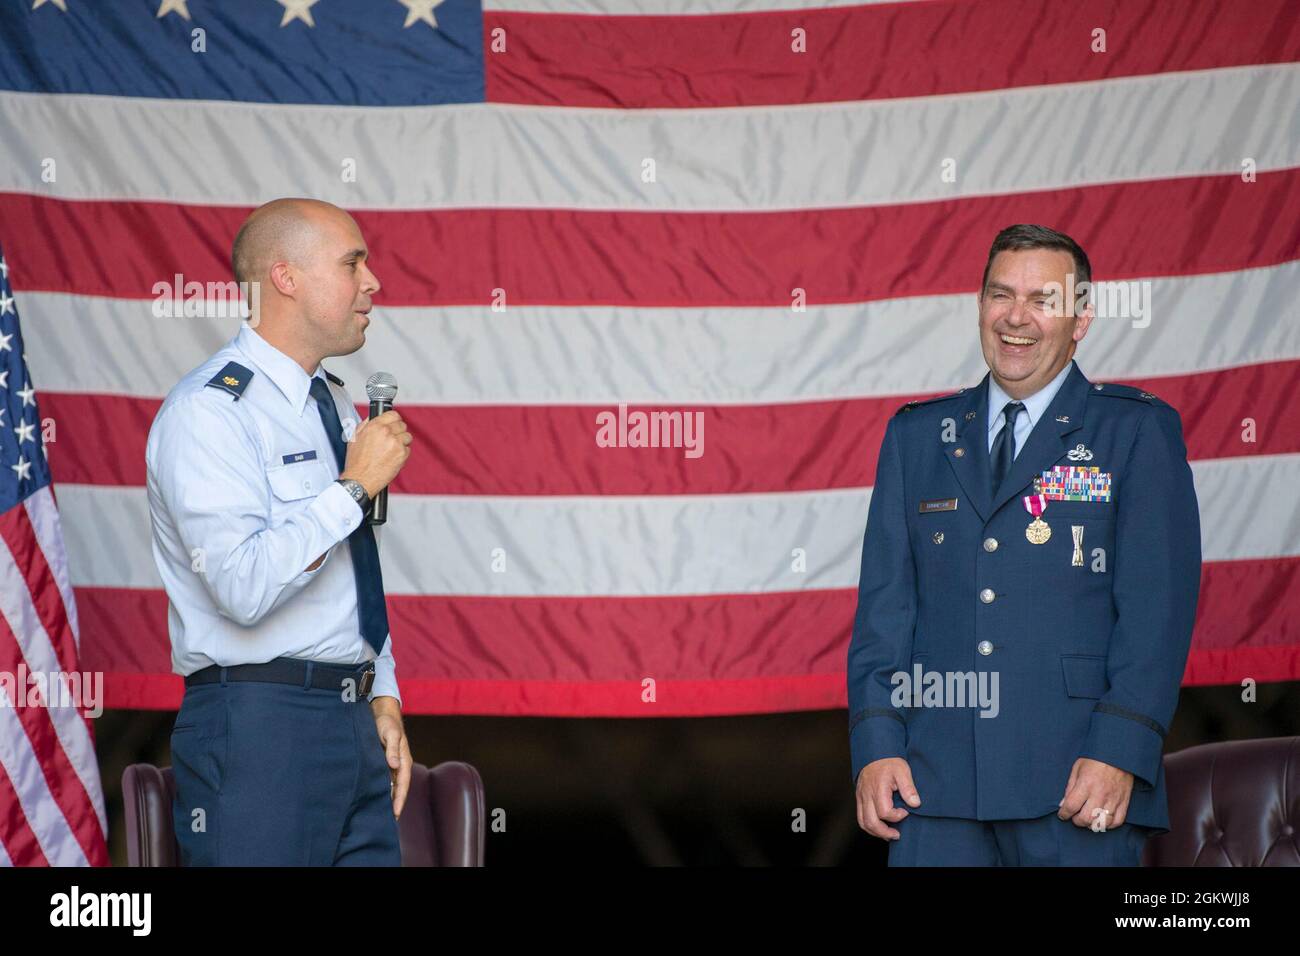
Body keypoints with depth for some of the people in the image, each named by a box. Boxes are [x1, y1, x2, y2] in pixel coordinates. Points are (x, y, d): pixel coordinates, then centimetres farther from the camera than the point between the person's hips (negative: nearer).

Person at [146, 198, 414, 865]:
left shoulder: (336, 405, 17)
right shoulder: (208, 410, -11)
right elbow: (246, 587, -23)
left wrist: (383, 698, 15)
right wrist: (356, 486, -16)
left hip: (353, 724, 8)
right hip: (259, 731, -8)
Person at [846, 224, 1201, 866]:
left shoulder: (1138, 432, 7)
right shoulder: (915, 435, 17)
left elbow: (1159, 603, -2)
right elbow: (885, 598, 11)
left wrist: (1120, 750, -13)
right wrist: (876, 743, -2)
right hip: (937, 780, 3)